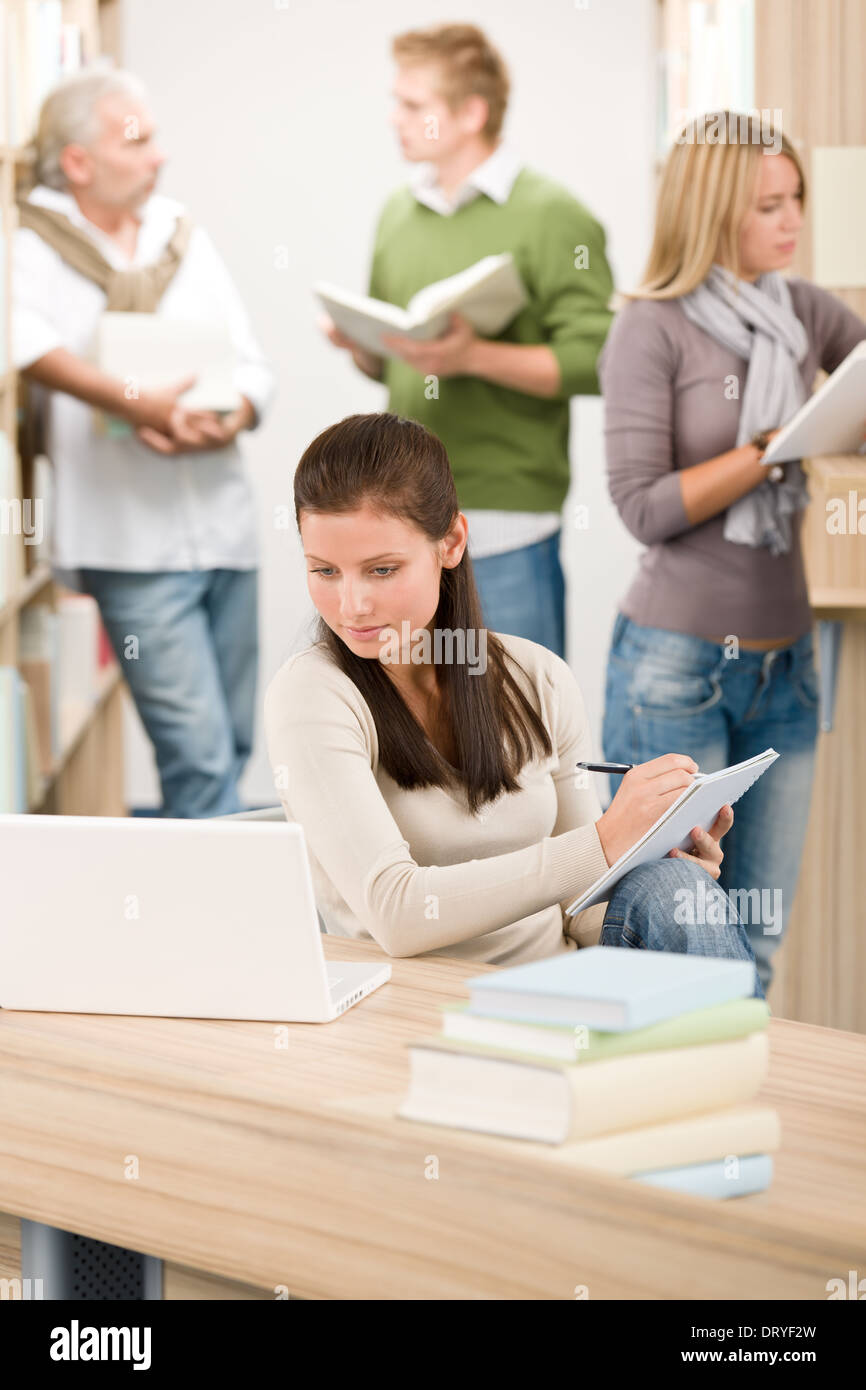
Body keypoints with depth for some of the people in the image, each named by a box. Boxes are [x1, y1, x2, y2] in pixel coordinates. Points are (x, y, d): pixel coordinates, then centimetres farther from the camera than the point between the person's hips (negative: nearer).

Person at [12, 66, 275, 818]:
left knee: (231, 746, 13)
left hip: (226, 524, 6)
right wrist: (135, 403, -34)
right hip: (136, 539, -6)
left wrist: (226, 422, -12)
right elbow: (22, 332, -27)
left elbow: (255, 366, 11)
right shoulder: (35, 245, -4)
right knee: (199, 753, -9)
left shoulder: (184, 235, 13)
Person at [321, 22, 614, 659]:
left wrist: (475, 357, -23)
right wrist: (356, 342, -2)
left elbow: (592, 361, -14)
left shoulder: (551, 214, -6)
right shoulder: (399, 212, 14)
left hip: (506, 519, -6)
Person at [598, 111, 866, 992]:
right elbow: (644, 507, -13)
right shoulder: (653, 329, -7)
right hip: (677, 663, -5)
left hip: (784, 661, 5)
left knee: (756, 938, 9)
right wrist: (777, 449, -17)